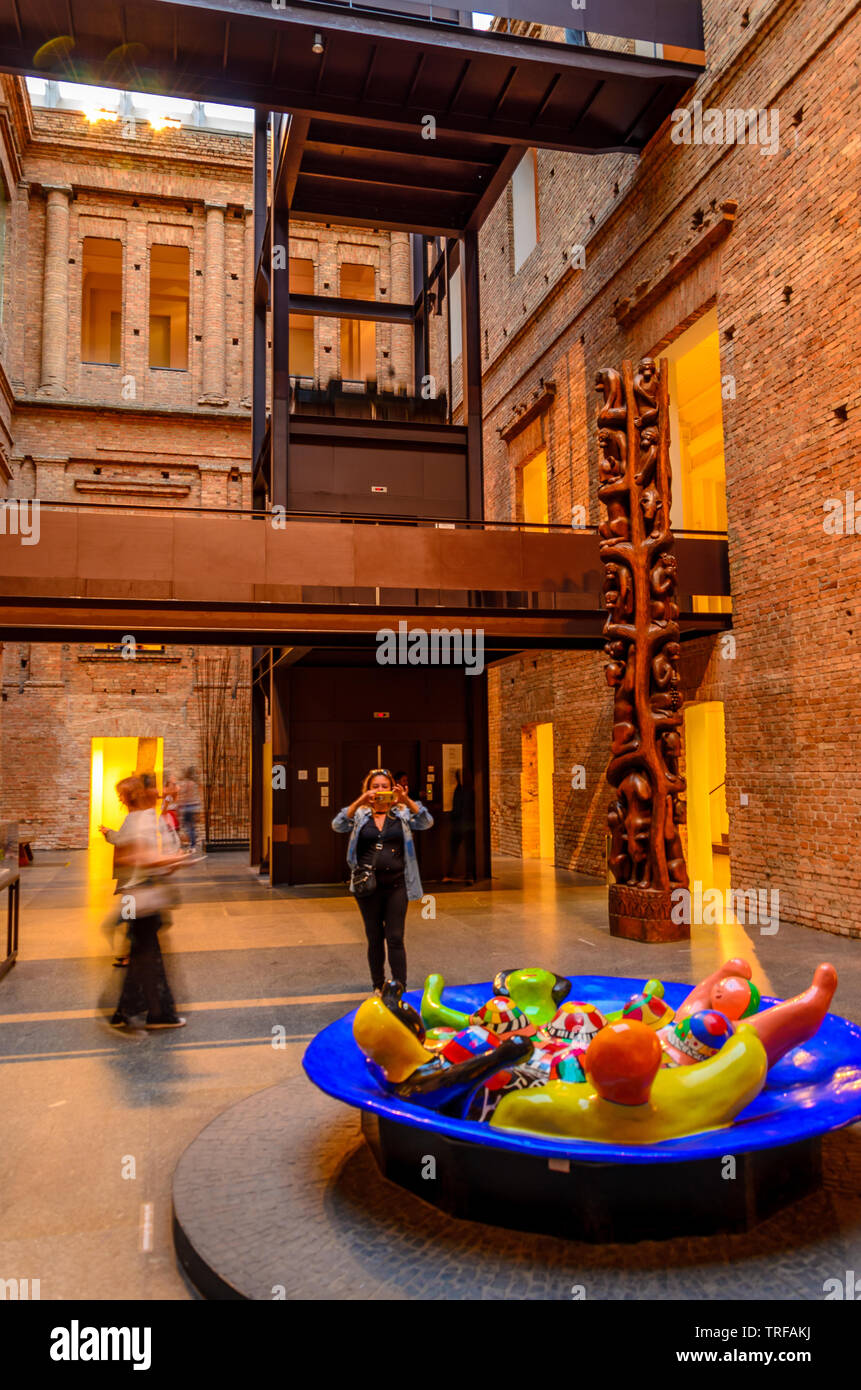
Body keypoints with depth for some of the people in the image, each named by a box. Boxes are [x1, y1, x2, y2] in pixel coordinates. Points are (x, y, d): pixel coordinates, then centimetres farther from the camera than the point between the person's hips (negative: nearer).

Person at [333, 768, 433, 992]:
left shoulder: (402, 813, 6)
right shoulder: (359, 814, 6)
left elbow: (426, 822, -10)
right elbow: (338, 826, -12)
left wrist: (407, 801, -25)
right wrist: (359, 802, -24)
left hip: (396, 884, -1)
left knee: (395, 938, -2)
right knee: (374, 938, 10)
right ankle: (378, 987, 23)